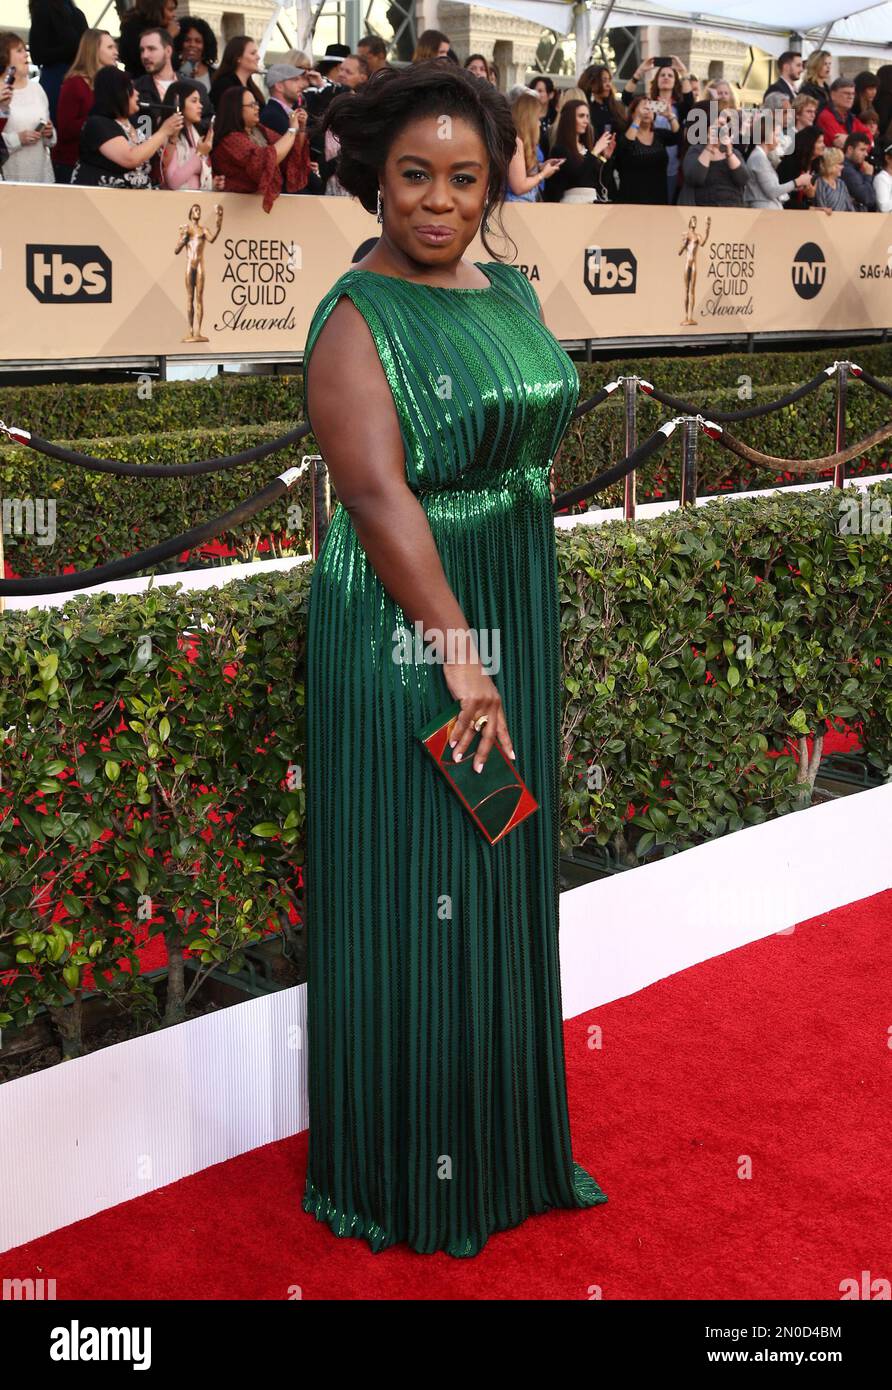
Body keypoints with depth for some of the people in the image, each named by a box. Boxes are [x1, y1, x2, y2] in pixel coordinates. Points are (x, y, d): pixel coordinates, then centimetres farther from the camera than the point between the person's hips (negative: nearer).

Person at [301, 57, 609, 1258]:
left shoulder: (513, 292, 9)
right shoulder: (357, 317, -13)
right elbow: (378, 496, -22)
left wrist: (524, 640, 11)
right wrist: (458, 651, -27)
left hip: (515, 615, 8)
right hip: (404, 627, -7)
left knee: (502, 873, 16)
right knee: (412, 888, 2)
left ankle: (501, 1135, 34)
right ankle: (404, 1170, 20)